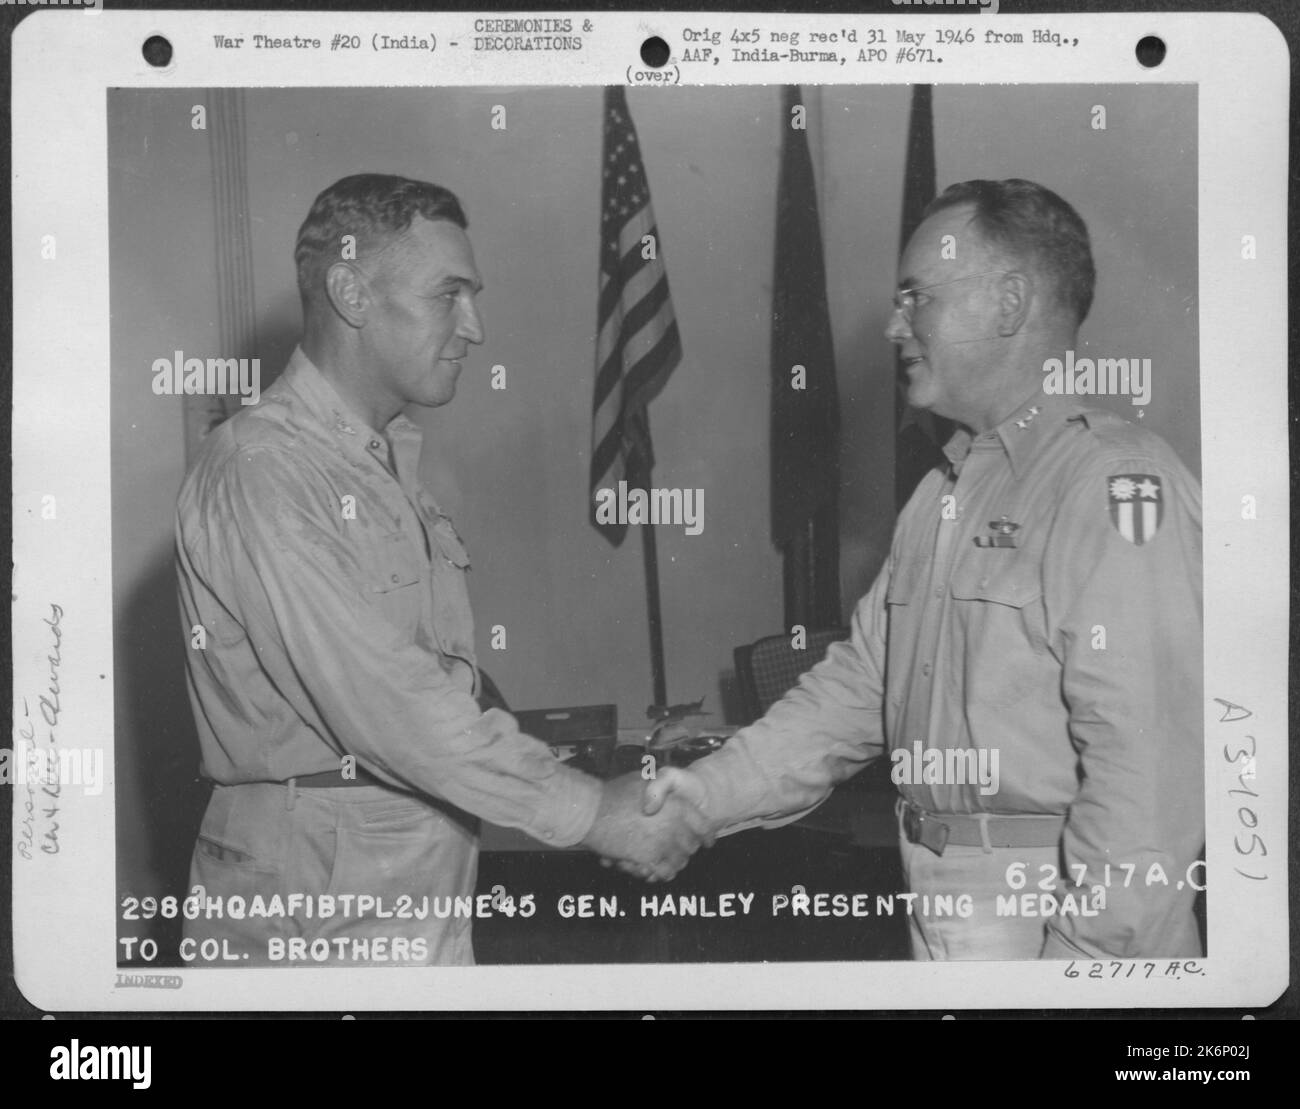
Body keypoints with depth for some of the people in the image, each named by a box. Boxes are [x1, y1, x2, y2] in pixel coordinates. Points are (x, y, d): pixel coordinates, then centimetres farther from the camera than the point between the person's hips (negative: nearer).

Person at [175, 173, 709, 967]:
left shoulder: (393, 463, 14)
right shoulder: (260, 469, -16)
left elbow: (441, 684, 12)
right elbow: (376, 699, -23)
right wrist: (592, 812, -20)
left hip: (429, 899, 8)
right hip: (312, 921, -8)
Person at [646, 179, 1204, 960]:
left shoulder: (1119, 486, -16)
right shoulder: (945, 493, 14)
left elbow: (1144, 759, -22)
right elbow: (861, 684, 15)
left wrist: (1088, 956, -23)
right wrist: (715, 791, 6)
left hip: (1063, 904, -8)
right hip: (941, 898, 8)